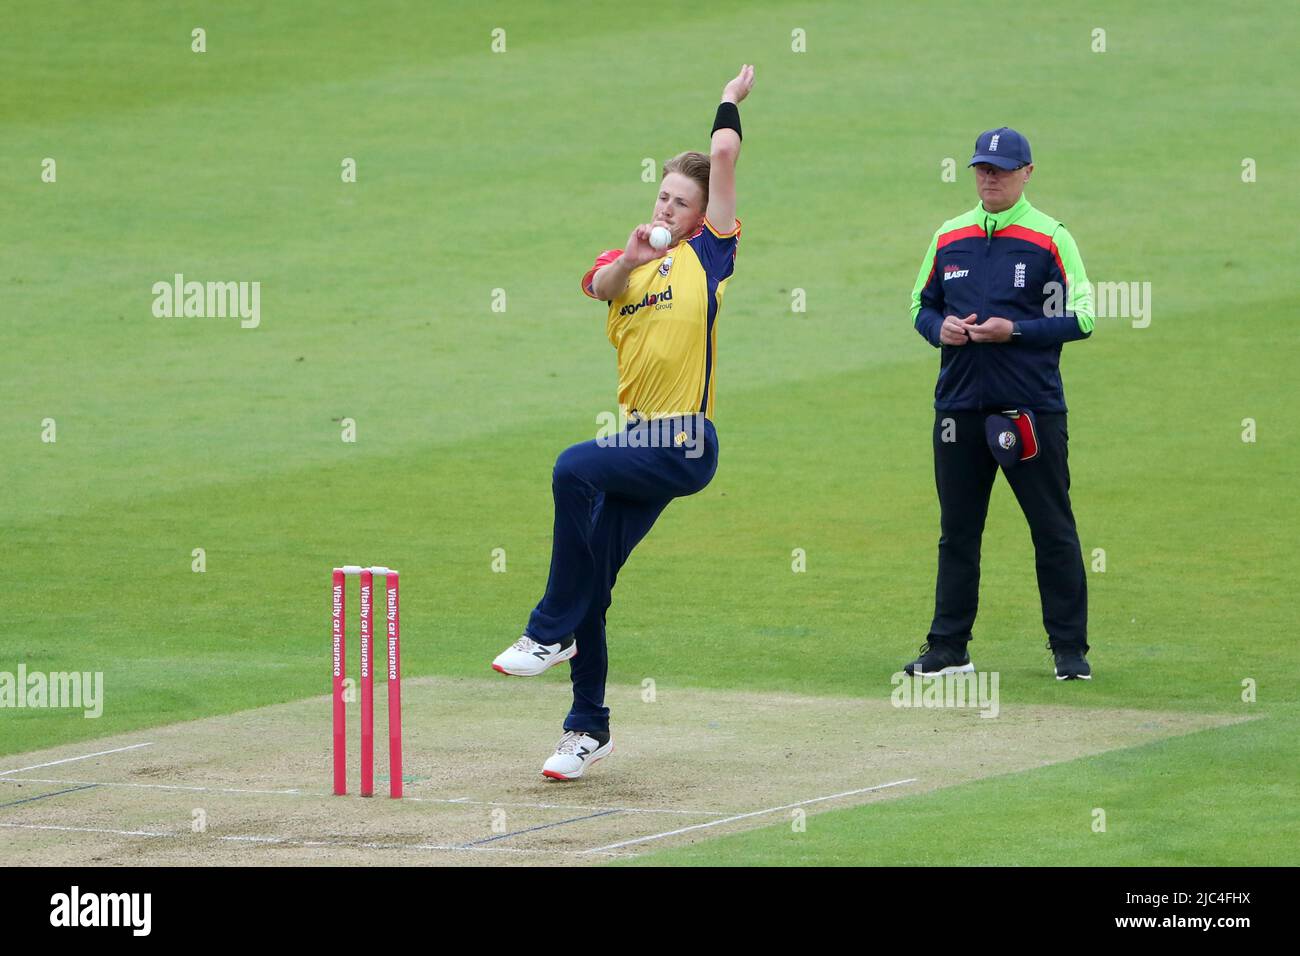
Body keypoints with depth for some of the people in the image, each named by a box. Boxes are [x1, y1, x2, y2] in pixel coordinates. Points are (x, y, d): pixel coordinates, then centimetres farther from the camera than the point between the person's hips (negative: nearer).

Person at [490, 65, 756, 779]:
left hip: (684, 445, -6)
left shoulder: (709, 253, 3)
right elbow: (598, 285, -7)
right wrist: (628, 259, -27)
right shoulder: (630, 262, 16)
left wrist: (731, 101, 14)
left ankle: (550, 633, -20)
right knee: (591, 588, 4)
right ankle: (588, 728, 15)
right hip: (640, 438, 6)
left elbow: (724, 154, -2)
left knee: (575, 469, -30)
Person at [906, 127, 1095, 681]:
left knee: (1053, 531, 0)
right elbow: (921, 304, 19)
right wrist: (940, 327, -3)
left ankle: (1070, 649, 6)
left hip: (1030, 407, -4)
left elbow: (1080, 319, -5)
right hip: (960, 404, 4)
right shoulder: (948, 238, 11)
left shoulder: (1050, 239, -2)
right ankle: (948, 649, 15)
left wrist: (1013, 331, -17)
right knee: (957, 531, 9)